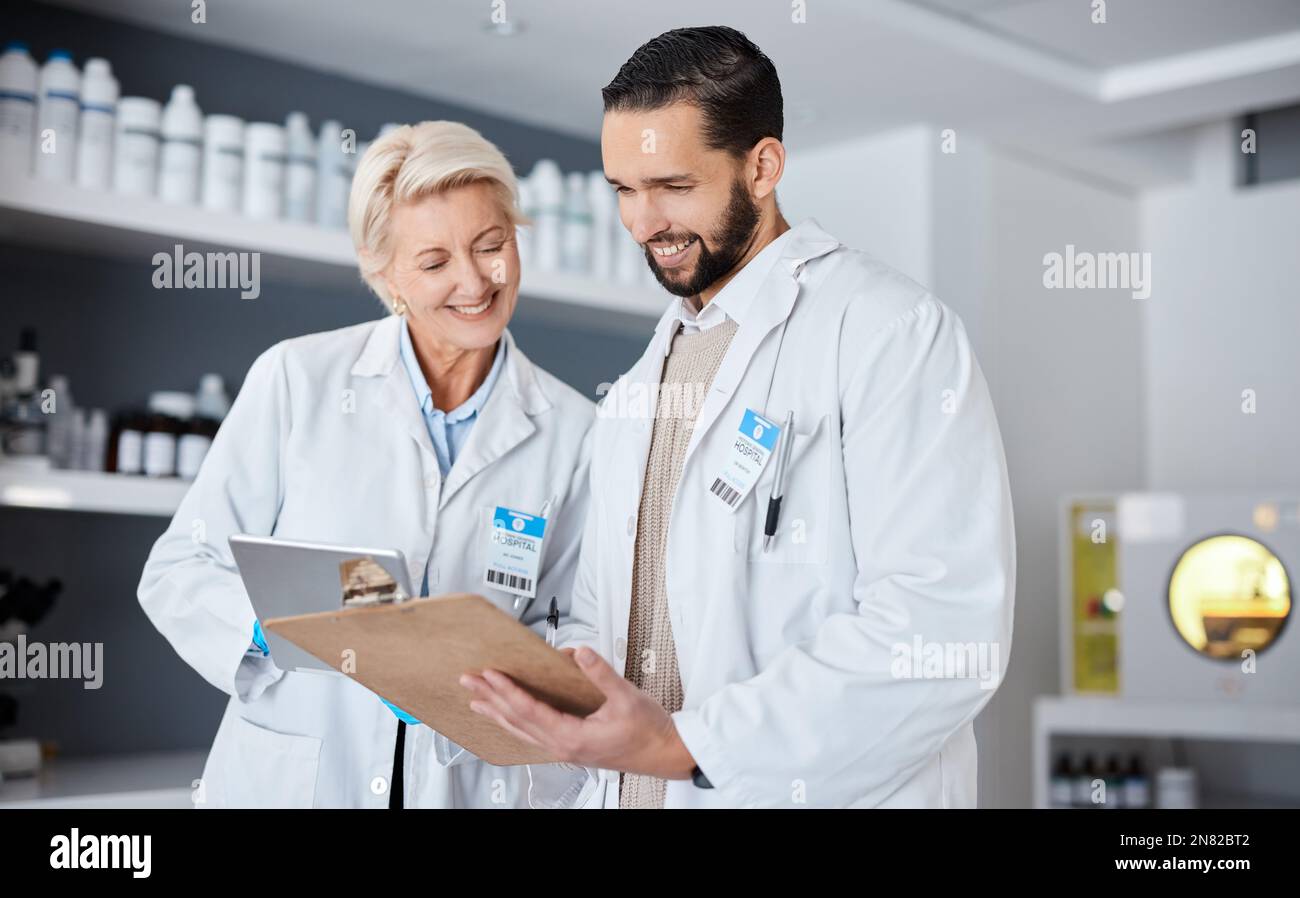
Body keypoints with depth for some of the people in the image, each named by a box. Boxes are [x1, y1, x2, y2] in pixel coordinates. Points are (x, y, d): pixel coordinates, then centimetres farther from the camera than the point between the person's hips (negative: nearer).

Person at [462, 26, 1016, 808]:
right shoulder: (639, 386, 12)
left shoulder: (896, 333, -12)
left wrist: (689, 745, -24)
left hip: (814, 791, -6)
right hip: (623, 783, 7)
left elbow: (943, 630, -22)